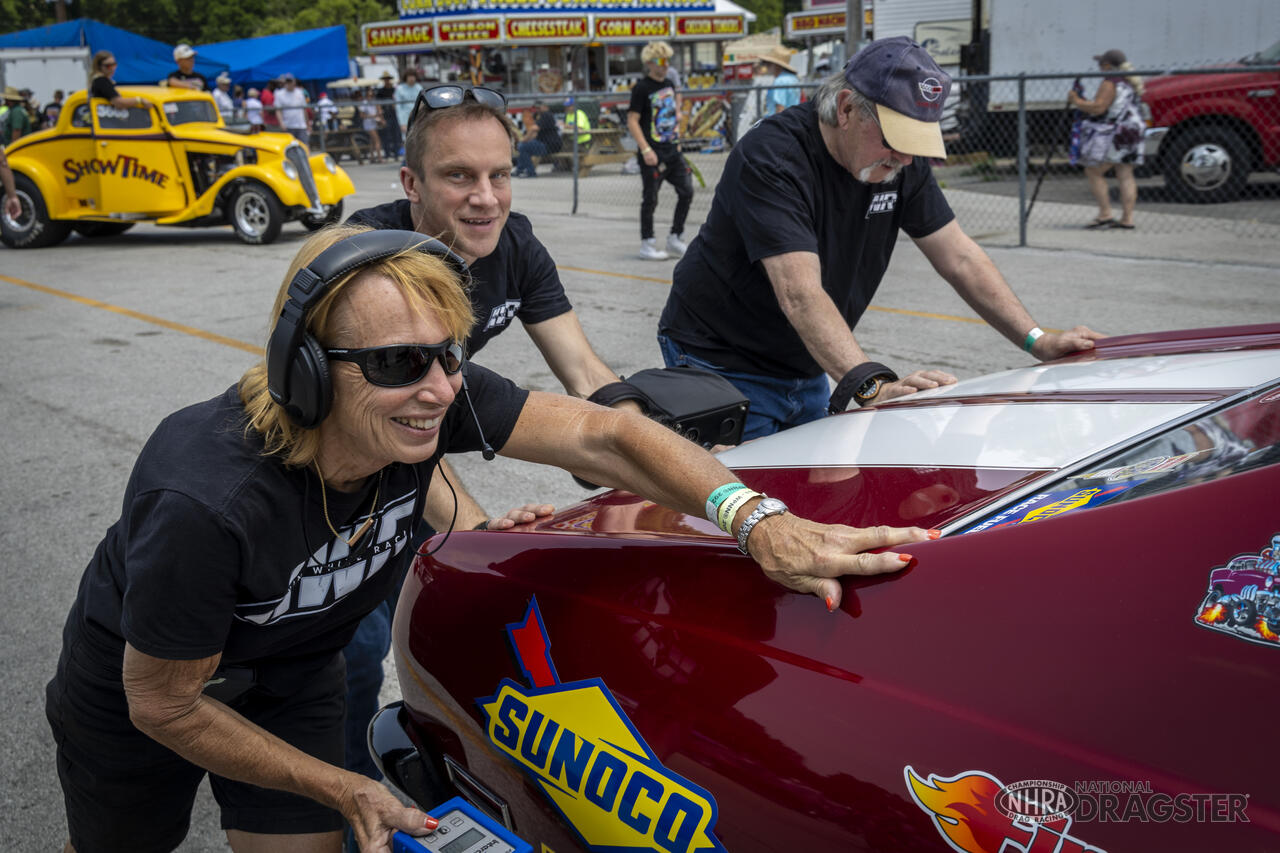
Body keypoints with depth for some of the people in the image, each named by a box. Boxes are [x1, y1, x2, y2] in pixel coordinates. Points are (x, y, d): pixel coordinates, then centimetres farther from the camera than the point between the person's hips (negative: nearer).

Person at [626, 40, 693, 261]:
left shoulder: (668, 84, 11)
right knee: (650, 199, -1)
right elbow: (632, 121, -14)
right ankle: (647, 244, 10)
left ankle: (675, 239, 16)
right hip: (653, 154, -7)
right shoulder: (642, 88, -10)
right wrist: (646, 150, -21)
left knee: (686, 192, 5)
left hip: (673, 150, 7)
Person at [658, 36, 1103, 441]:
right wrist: (872, 385, -48)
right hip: (723, 367, -7)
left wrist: (1037, 340, -10)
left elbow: (959, 257, -1)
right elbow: (800, 294, -38)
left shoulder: (901, 163, -4)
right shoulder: (771, 158, -27)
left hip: (806, 373, 7)